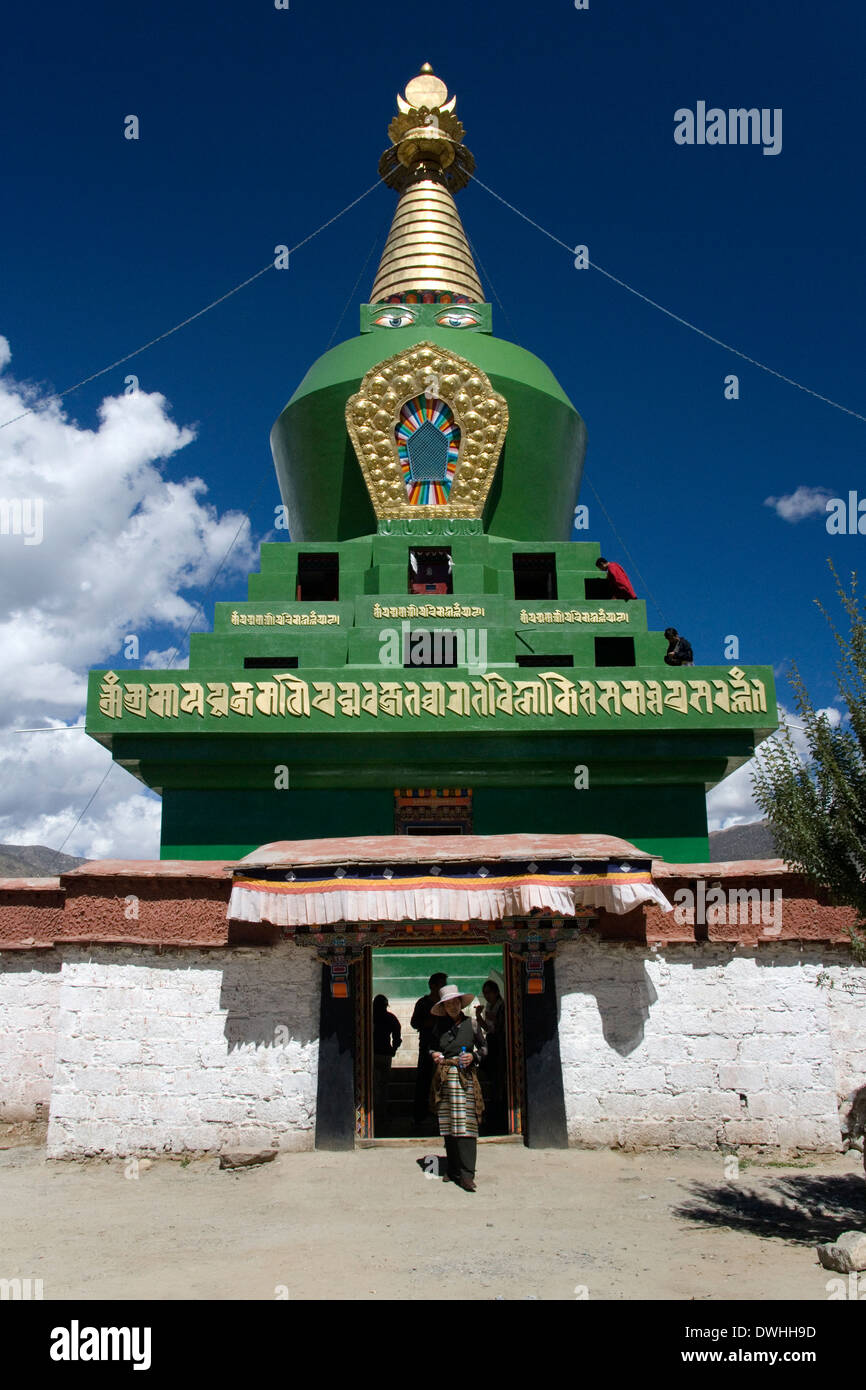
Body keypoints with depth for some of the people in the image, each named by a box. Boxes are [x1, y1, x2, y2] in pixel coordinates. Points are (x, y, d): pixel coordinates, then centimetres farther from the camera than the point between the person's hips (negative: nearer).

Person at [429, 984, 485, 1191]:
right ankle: (453, 1171, 13)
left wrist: (473, 1056, -9)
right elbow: (433, 1048, 23)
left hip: (465, 1078, -3)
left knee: (465, 1125, -9)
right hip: (444, 1078, 3)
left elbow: (483, 1048, 10)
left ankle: (467, 1174, -10)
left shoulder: (471, 1024, 4)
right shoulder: (440, 1027, 11)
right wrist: (434, 1055, 2)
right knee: (448, 1127, 4)